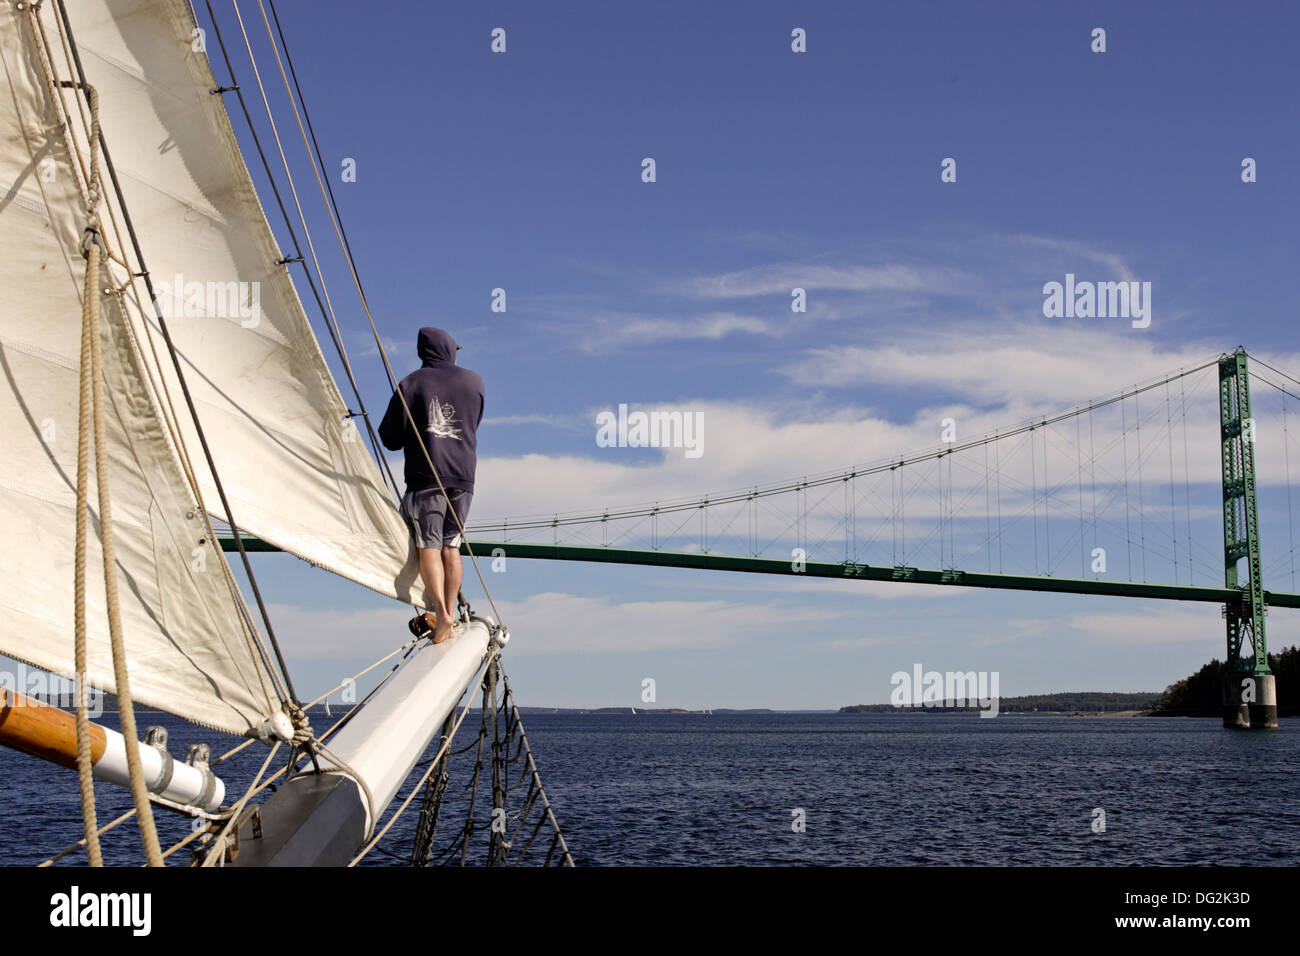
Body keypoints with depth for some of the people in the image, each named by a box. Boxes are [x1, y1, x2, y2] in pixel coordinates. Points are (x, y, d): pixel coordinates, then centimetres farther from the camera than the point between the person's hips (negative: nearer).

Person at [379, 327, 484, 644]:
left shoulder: (411, 384, 1)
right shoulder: (474, 382, 10)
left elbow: (390, 438, 1)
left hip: (425, 476, -3)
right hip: (463, 476, 3)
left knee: (428, 545, -5)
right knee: (451, 546, 10)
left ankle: (439, 612, -21)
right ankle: (449, 615, 5)